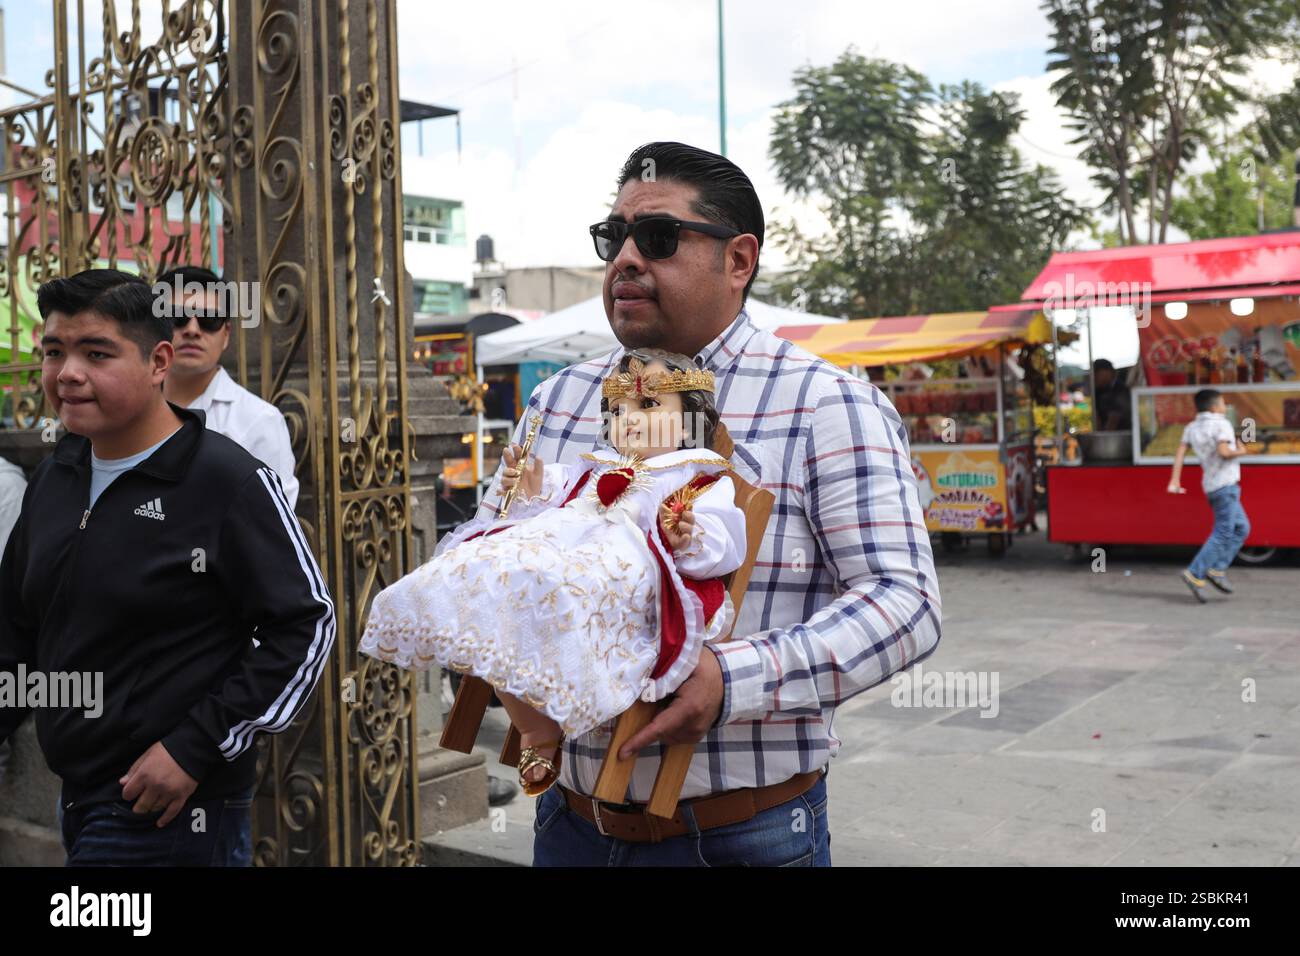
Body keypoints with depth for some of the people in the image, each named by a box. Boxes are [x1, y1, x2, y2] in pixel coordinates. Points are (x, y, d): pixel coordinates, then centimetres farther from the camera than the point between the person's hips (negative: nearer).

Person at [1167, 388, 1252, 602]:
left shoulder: (1192, 427, 10)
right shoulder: (1221, 424, -9)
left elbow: (1180, 452, 0)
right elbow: (1223, 452, -23)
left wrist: (1174, 480, -6)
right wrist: (1240, 451, -3)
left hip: (1212, 487, 8)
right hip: (1225, 485, -8)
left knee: (1241, 528, 15)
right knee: (1223, 534, -7)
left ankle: (1217, 570, 8)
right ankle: (1195, 575, -12)